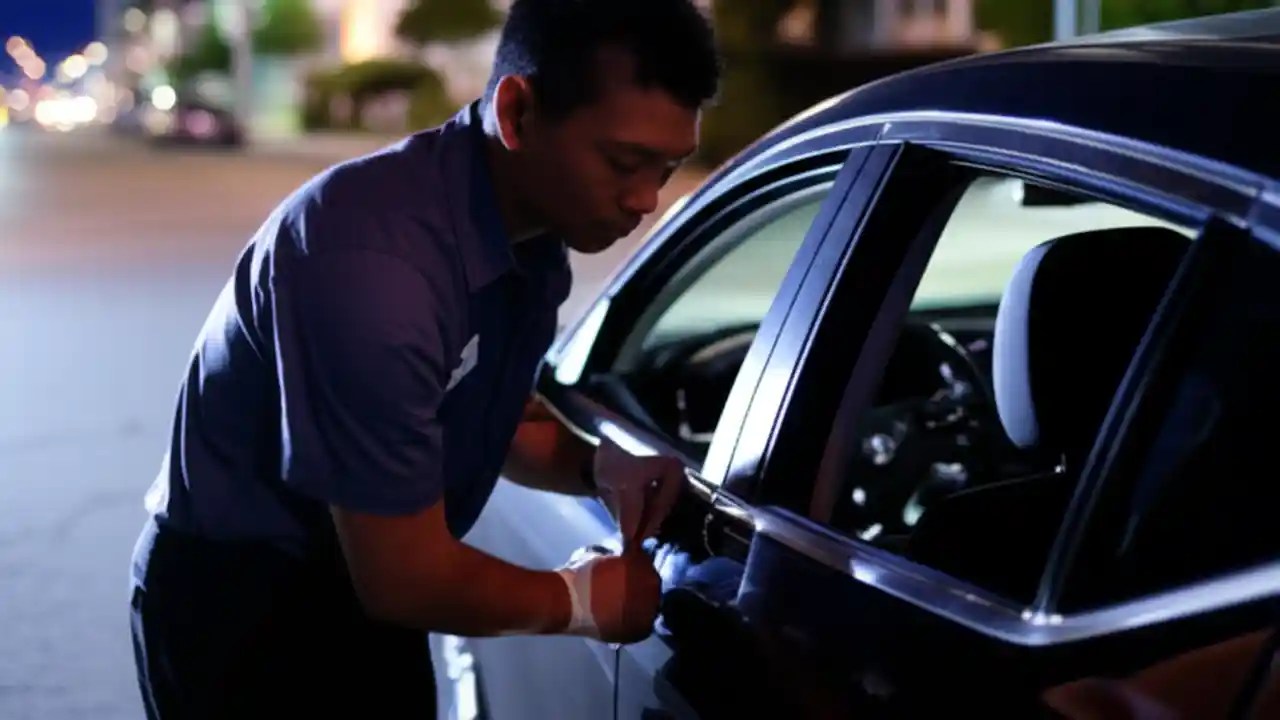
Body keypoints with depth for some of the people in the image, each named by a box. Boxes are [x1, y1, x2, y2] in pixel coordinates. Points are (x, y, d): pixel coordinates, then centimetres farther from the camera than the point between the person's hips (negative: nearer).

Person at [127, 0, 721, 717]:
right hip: (241, 605, -8)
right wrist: (580, 601, -12)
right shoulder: (371, 261, -33)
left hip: (359, 587, 8)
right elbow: (406, 578, -28)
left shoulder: (533, 232, -6)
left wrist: (598, 463, -8)